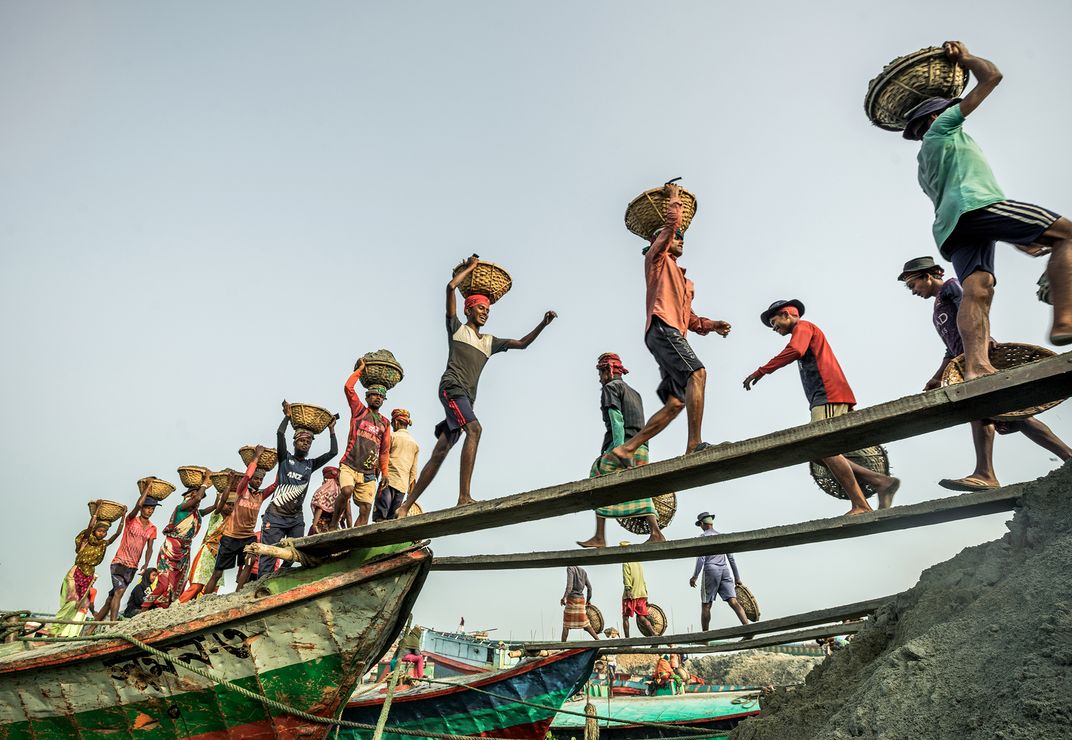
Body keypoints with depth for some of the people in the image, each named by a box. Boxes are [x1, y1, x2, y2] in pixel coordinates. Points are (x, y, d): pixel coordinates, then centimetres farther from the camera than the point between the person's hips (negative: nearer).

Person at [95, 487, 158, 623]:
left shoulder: (152, 529, 8)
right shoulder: (131, 520, -5)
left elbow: (149, 548, 3)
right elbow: (138, 505, -24)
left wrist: (146, 564, -13)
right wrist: (147, 488, -16)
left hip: (133, 566, 5)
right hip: (120, 562, -5)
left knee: (113, 595, 12)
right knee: (119, 591, -22)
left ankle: (97, 620, 23)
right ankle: (113, 623, -26)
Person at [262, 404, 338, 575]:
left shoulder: (311, 464, 12)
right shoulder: (285, 458, 4)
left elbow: (333, 452, 3)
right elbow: (280, 434, -12)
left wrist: (331, 429, 3)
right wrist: (287, 416, -8)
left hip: (296, 518, 4)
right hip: (275, 515, -4)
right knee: (268, 556, -7)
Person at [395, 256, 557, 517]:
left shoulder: (489, 342, 28)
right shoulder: (457, 328, 13)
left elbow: (521, 343, 26)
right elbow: (451, 287, 4)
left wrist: (543, 324, 16)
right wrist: (470, 267, 15)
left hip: (467, 397, 6)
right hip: (452, 387, -6)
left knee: (440, 453, 2)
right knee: (474, 429, -29)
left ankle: (404, 507, 6)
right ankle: (464, 496, -38)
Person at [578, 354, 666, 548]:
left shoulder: (611, 387, 4)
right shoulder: (634, 393, 29)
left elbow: (616, 418, -11)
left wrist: (619, 447, -20)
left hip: (623, 444, -8)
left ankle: (600, 537, -8)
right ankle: (655, 533, -12)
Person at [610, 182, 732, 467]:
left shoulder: (685, 282, 36)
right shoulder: (657, 258, 17)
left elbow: (690, 319, 29)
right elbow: (672, 222, 6)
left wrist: (713, 325, 12)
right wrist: (674, 197, 22)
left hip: (675, 334, 8)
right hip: (662, 328, -8)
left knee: (676, 402, -5)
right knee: (697, 372, -28)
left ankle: (626, 449, -4)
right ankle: (694, 443, -38)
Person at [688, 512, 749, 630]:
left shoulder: (703, 536, 0)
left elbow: (701, 557, -11)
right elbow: (731, 558, 17)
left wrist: (695, 576, -10)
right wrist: (737, 577, 20)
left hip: (711, 570, -5)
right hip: (725, 571, 5)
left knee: (706, 605, 3)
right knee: (733, 602, -6)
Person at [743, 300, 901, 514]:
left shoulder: (803, 327, 5)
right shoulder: (807, 334, 33)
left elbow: (793, 351, -18)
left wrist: (760, 372, -18)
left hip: (828, 395, -10)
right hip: (826, 398, 10)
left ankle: (860, 506, -19)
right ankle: (881, 481, -1)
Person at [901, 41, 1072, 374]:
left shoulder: (925, 168, 39)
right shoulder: (942, 127, 19)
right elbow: (992, 76, 15)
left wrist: (1016, 236, 33)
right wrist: (964, 57, 36)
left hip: (951, 223, 7)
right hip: (974, 205, -7)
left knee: (976, 289, -12)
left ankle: (975, 368, -33)